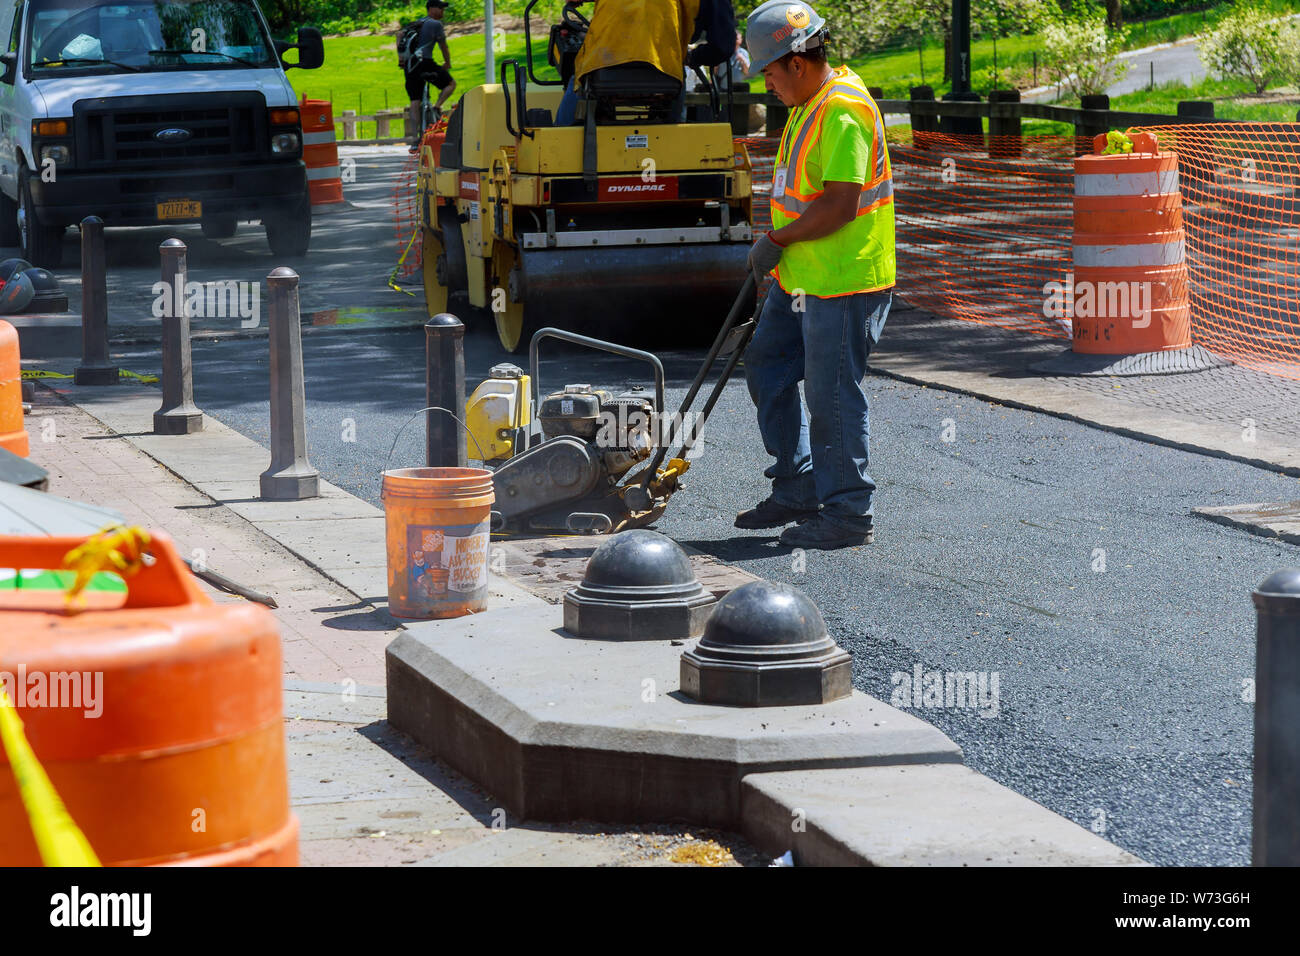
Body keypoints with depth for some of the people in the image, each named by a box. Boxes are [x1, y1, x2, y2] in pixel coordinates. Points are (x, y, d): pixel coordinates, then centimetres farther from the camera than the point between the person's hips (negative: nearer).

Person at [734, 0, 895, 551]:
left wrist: (776, 241, -16)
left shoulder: (843, 111, -21)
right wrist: (778, 255, 19)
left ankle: (847, 514, 6)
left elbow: (840, 204, -26)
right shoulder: (810, 102, 13)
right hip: (802, 278, 11)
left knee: (832, 395, -4)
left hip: (844, 283, -11)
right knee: (767, 369, 16)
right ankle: (797, 490, 25)